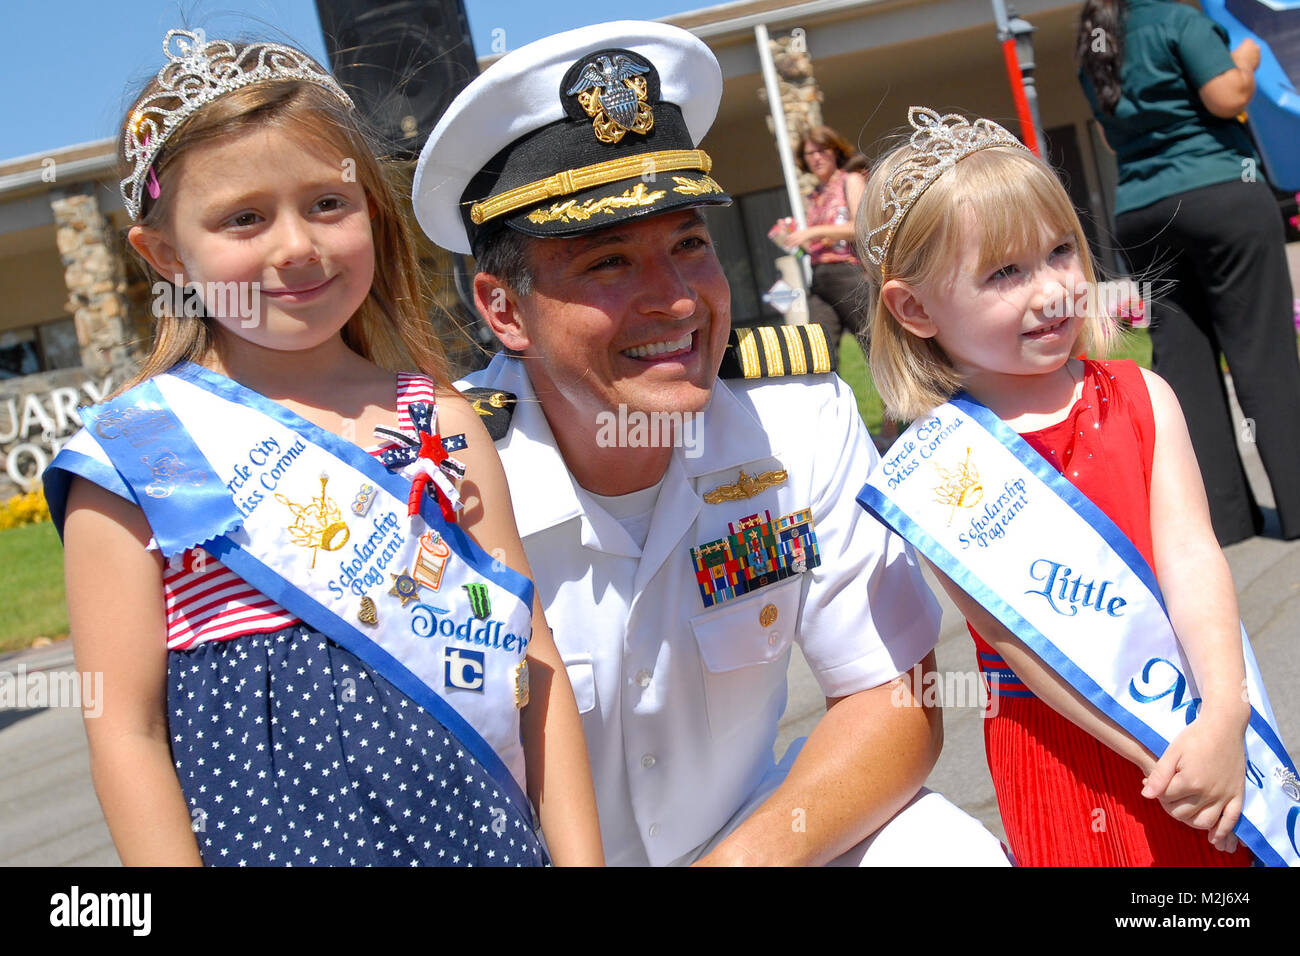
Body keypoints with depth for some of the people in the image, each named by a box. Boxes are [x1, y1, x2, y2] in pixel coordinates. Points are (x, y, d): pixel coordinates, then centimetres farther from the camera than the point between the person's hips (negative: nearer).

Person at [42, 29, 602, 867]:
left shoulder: (441, 422, 3)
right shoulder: (132, 459, -5)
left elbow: (532, 662, 4)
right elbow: (128, 731, -6)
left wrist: (580, 855, 0)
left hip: (482, 829, 3)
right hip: (269, 830, -2)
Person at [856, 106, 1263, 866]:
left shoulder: (1141, 398, -2)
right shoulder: (936, 467, -12)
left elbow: (1191, 560, -11)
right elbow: (1022, 634, -17)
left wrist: (1222, 719, -24)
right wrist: (1159, 749, -23)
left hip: (1203, 727, 3)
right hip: (1063, 752, -2)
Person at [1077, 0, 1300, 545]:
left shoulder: (1092, 55, 15)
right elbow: (1227, 96, -15)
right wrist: (1246, 60, 5)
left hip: (1140, 213, 6)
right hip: (1221, 194, -6)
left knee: (1181, 359, 5)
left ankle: (1218, 512, 6)